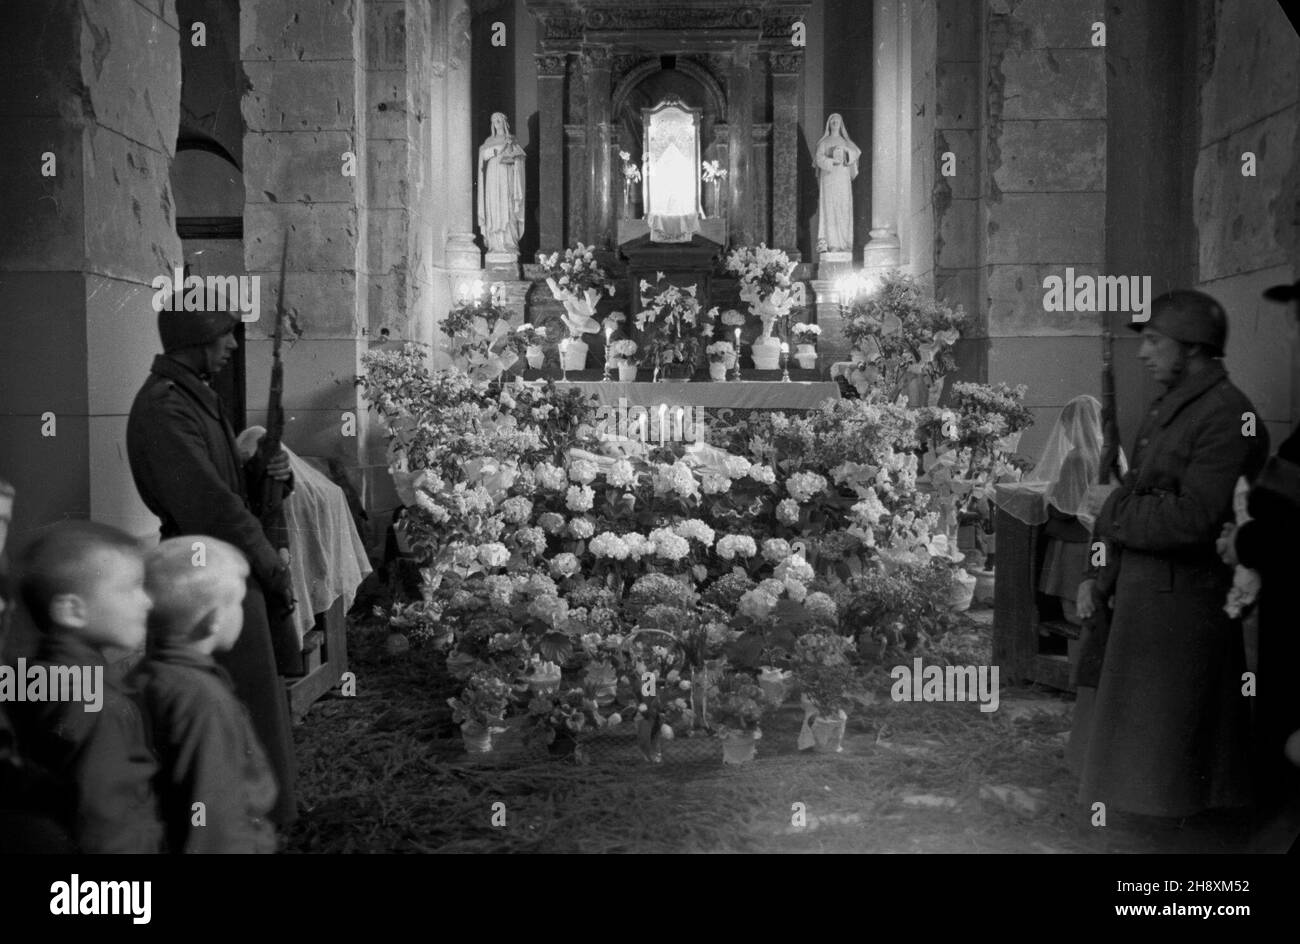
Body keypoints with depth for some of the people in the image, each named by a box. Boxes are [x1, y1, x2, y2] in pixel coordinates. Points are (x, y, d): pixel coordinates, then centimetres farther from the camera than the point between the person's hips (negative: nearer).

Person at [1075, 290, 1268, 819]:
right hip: (1139, 591, 9)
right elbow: (1130, 493, 16)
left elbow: (1193, 519, -24)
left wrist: (1116, 514, -11)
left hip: (1181, 599, -9)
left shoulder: (1227, 417, -17)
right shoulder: (1166, 408, 13)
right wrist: (1095, 573, 10)